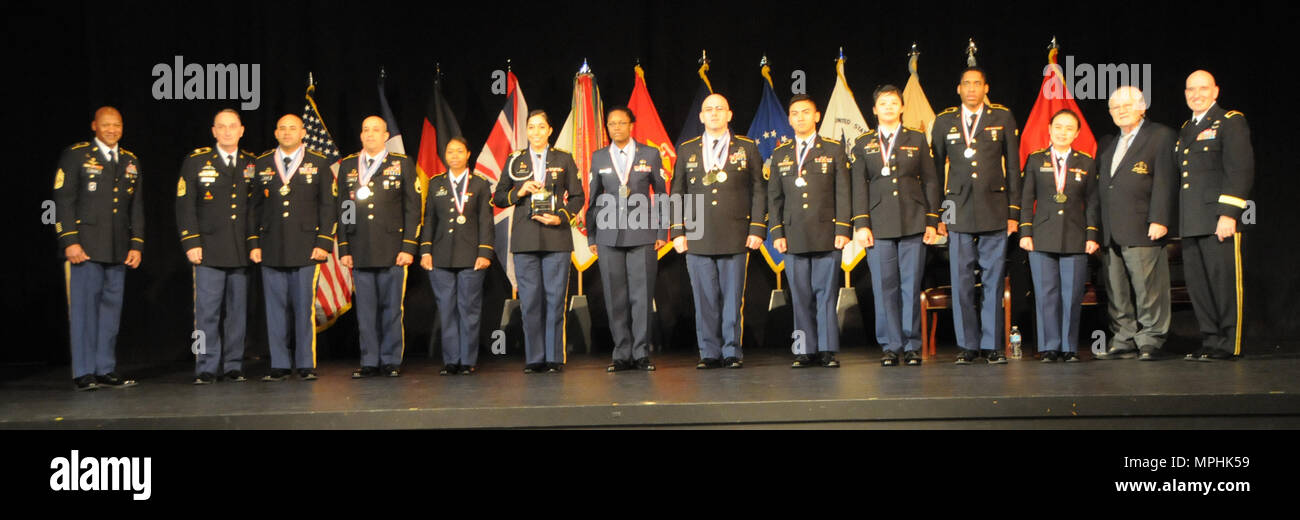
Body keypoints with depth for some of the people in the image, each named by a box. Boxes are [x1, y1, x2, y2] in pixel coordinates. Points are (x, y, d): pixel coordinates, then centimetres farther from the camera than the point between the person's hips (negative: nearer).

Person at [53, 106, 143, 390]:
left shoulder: (131, 161, 15)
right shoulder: (75, 156, 1)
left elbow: (136, 207, 16)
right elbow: (63, 201, -4)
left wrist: (137, 245, 8)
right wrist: (70, 241, -12)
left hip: (118, 250, 5)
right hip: (85, 247, -5)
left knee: (111, 307, 6)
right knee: (84, 307, -4)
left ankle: (106, 370, 11)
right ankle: (84, 373, 0)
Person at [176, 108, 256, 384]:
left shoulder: (251, 163, 11)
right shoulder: (196, 161, 5)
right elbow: (185, 205, 1)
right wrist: (191, 243, -7)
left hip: (243, 251, 2)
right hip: (209, 250, -2)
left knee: (238, 310, 5)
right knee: (207, 310, -5)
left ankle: (233, 366, 12)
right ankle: (206, 369, 0)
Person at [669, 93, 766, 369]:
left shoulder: (747, 148, 9)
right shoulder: (686, 150, 12)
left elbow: (759, 191, 6)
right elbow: (677, 193, 12)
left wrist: (757, 230, -2)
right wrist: (677, 232, 3)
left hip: (735, 237, -1)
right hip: (697, 239, 1)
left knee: (733, 297, -1)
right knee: (704, 298, 1)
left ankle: (732, 352, 6)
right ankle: (710, 353, 7)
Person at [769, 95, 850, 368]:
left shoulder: (834, 150, 8)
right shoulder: (780, 155, 14)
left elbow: (843, 193, 3)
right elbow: (774, 198, 13)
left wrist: (843, 230, -6)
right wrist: (777, 233, 3)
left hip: (827, 235, -2)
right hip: (794, 237, 2)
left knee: (826, 292, -3)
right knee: (800, 295, 1)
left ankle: (828, 350, 1)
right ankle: (806, 351, 6)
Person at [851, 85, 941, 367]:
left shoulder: (917, 140, 11)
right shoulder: (863, 144, 11)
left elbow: (930, 182, 9)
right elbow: (859, 187, 6)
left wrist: (932, 221, 2)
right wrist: (861, 225, -3)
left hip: (912, 222, 0)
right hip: (879, 224, 0)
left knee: (911, 285, -1)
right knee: (884, 286, -2)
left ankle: (912, 346, 5)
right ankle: (890, 346, 4)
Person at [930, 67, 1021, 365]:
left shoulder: (1002, 118, 7)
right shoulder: (944, 121, 10)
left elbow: (1013, 167, 7)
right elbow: (935, 169, 12)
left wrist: (1014, 211, 2)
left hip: (994, 211, -1)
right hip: (959, 211, 1)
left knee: (993, 279, 1)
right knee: (961, 281, 0)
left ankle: (992, 346, 7)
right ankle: (968, 346, 7)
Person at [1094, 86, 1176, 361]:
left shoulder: (1160, 136, 2)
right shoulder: (1108, 145, 22)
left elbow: (1164, 181, -7)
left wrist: (1158, 220, -16)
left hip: (1142, 231, -6)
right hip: (1110, 234, 7)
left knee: (1147, 287, -5)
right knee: (1117, 293, 7)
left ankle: (1150, 341, 2)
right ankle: (1124, 342, 13)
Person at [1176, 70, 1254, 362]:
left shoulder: (1231, 122, -2)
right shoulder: (1186, 130, 21)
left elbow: (1241, 170, -11)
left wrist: (1228, 213, -19)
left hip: (1219, 220, -7)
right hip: (1191, 223, 8)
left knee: (1225, 281, -5)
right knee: (1197, 284, 7)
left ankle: (1229, 345, 1)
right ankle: (1210, 341, 15)